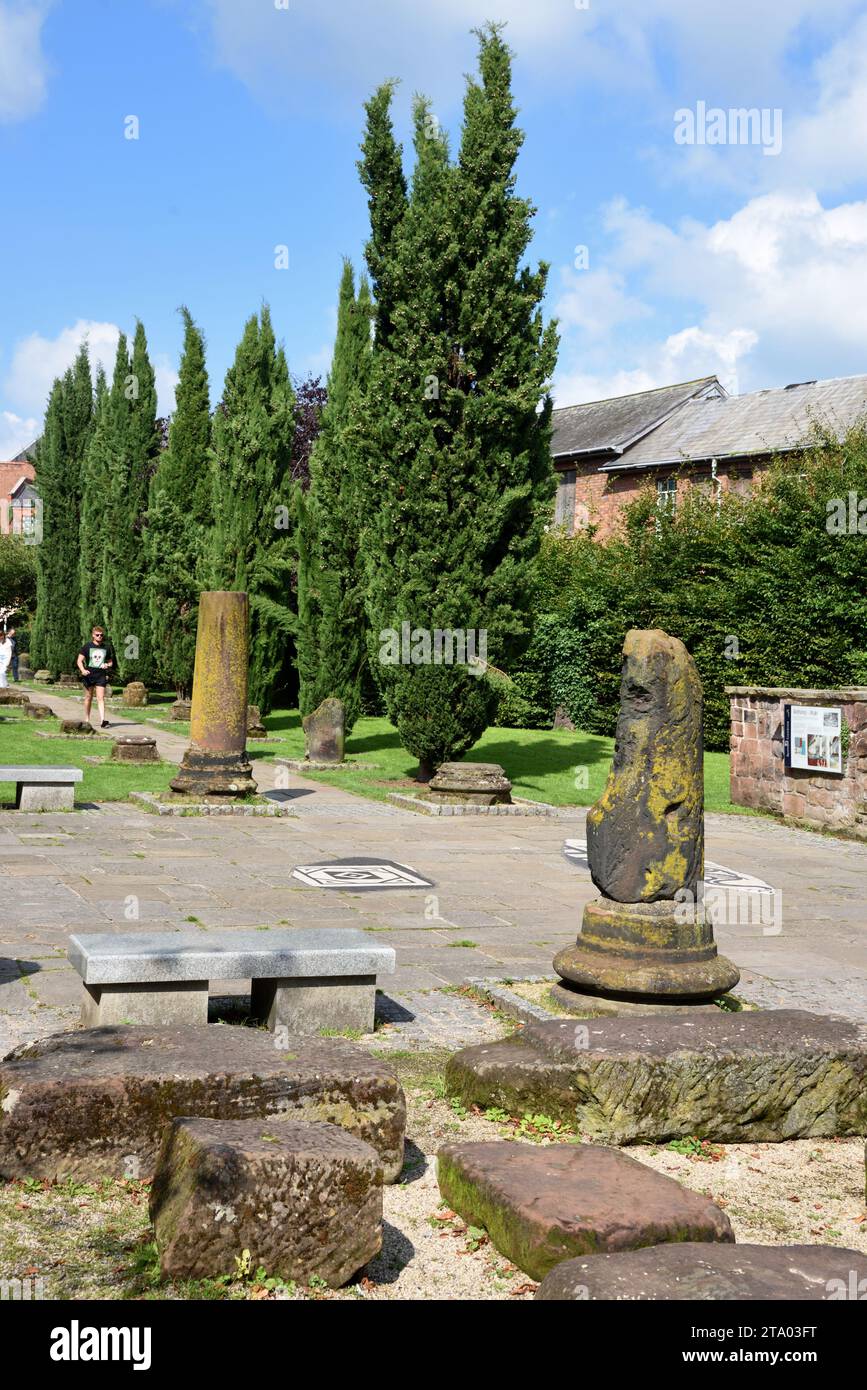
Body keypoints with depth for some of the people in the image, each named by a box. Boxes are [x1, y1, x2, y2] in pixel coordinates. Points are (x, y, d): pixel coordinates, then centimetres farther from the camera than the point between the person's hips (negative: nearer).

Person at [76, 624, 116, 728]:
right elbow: (79, 661, -1)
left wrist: (108, 665, -5)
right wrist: (83, 670, -19)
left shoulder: (106, 647, 8)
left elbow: (111, 662, 19)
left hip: (101, 675, 1)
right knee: (88, 698, 10)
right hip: (89, 675, -1)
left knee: (101, 698, -10)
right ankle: (87, 720, 22)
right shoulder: (87, 646, 1)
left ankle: (102, 720, -19)